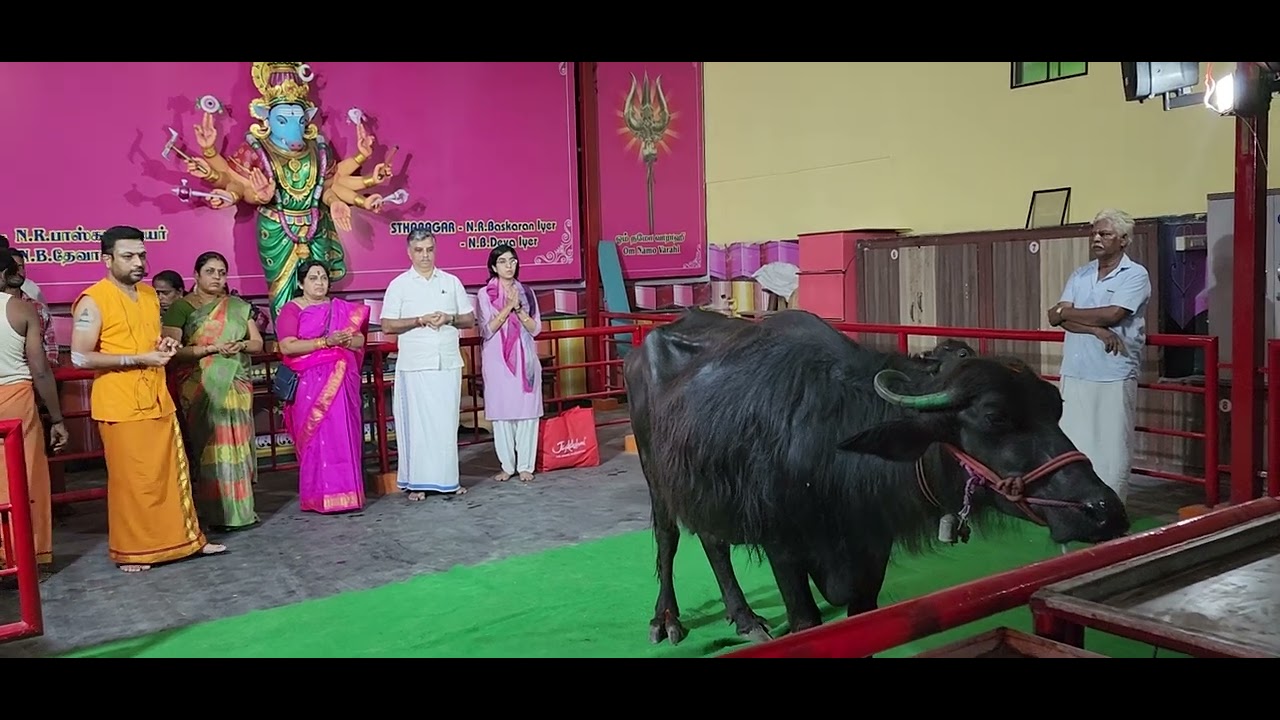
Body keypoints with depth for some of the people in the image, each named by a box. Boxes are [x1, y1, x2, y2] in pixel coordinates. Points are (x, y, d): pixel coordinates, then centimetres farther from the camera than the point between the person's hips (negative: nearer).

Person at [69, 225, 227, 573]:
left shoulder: (149, 294, 12)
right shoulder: (93, 301, -11)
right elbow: (80, 357, -16)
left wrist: (165, 346, 3)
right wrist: (138, 359, -20)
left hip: (158, 400, 7)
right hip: (121, 406, -7)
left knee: (174, 472, 12)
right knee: (131, 480, 0)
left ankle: (186, 538, 23)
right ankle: (130, 551, 14)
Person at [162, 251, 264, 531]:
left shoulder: (238, 306, 13)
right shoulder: (182, 307, 0)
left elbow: (258, 343, 12)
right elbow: (172, 350, -10)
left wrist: (240, 345, -10)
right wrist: (212, 348, -17)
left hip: (236, 386, 4)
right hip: (201, 389, -4)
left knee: (237, 445, 3)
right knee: (211, 446, -6)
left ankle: (240, 509, 8)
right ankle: (218, 514, -1)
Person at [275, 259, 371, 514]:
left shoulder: (343, 308, 14)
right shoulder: (291, 309, 0)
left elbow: (360, 340, 14)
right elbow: (287, 347, -12)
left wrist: (347, 340, -10)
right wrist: (325, 342, -18)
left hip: (342, 380, 4)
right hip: (310, 383, -4)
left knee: (345, 435, 3)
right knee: (318, 437, -5)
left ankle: (346, 492, 10)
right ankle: (321, 497, 1)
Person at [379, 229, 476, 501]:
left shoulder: (452, 282, 10)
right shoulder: (399, 285, 3)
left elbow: (469, 319, 11)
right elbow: (387, 325, -2)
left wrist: (449, 318, -9)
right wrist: (420, 320, -14)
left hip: (448, 363, 2)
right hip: (414, 366, -2)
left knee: (447, 422, 4)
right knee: (416, 423, -1)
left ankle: (447, 479, 12)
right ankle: (416, 481, 5)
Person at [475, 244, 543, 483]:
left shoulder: (526, 292, 9)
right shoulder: (485, 294, 2)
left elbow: (535, 328, 3)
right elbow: (486, 330, -7)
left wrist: (518, 307, -10)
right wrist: (508, 307, -13)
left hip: (524, 358, 2)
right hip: (497, 360, -2)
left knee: (527, 410, -1)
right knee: (501, 411, -1)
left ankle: (525, 465, 6)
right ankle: (507, 465, 9)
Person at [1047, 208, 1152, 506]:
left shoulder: (1135, 275, -2)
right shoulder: (1080, 275, 13)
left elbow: (1112, 314, -16)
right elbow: (1061, 318, 1)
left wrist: (1064, 312, -4)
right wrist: (1097, 330, -16)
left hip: (1115, 375, -5)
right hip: (1075, 372, 5)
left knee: (1112, 445, 0)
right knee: (1072, 441, 7)